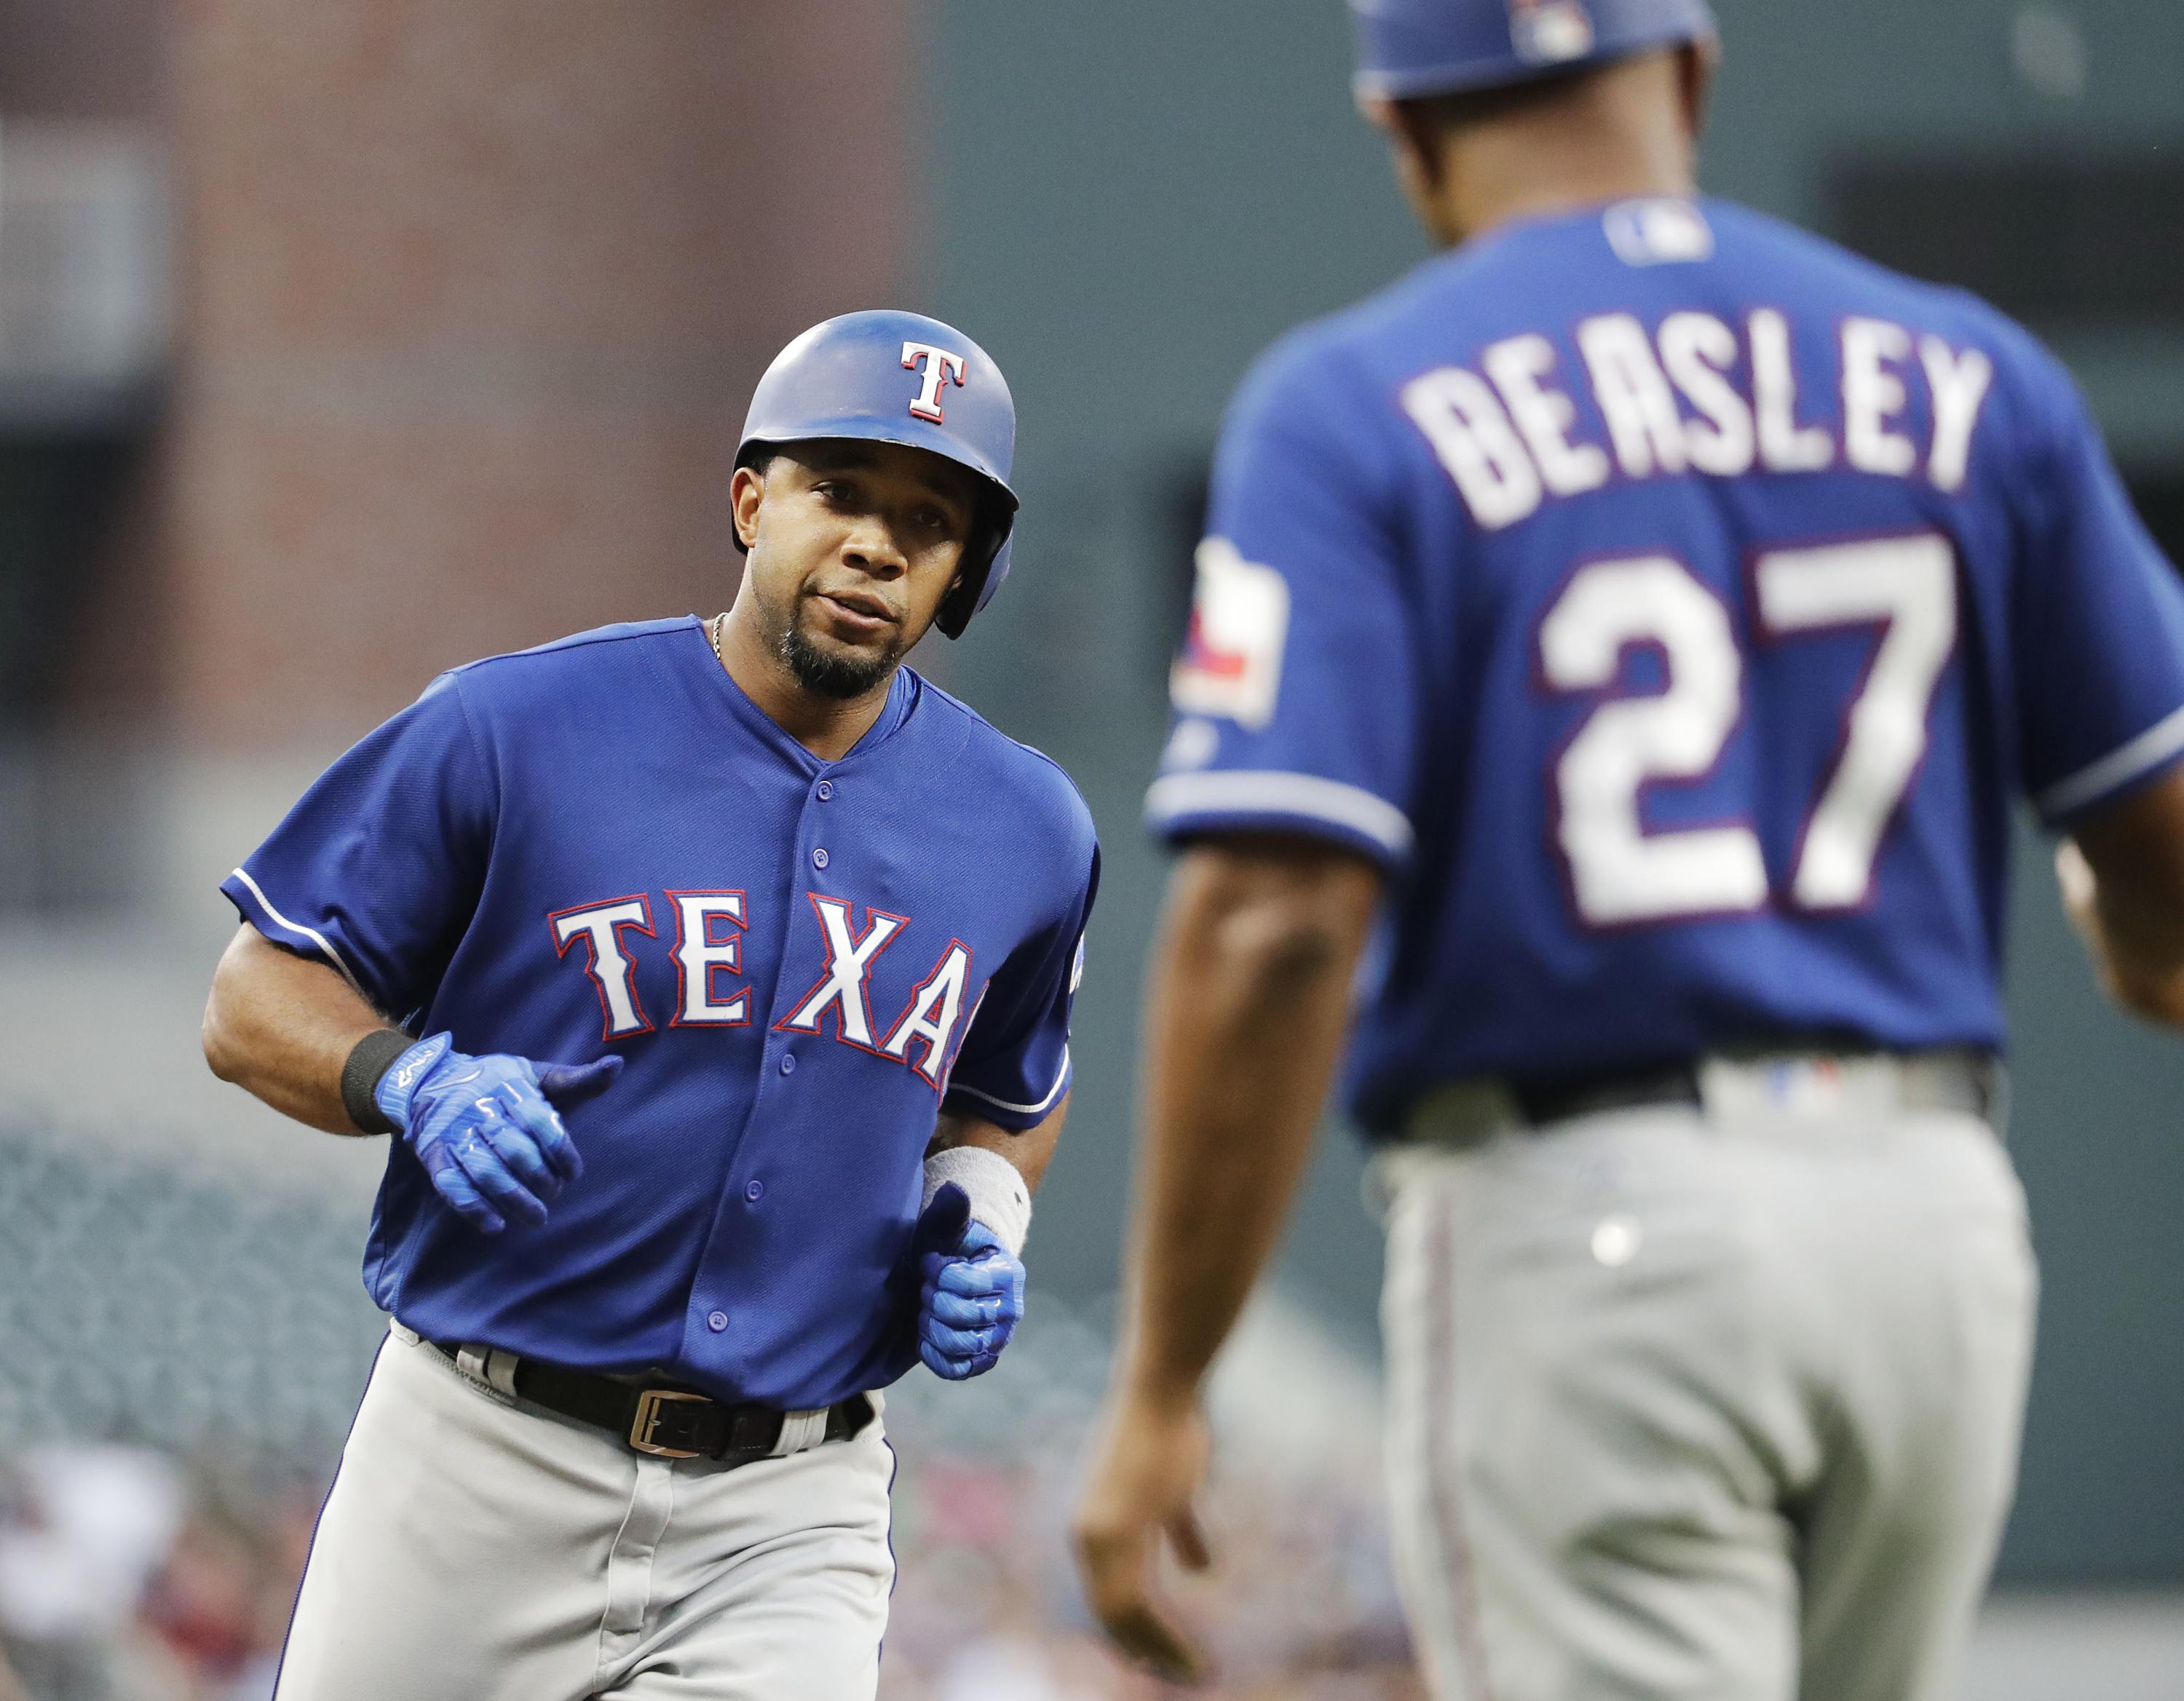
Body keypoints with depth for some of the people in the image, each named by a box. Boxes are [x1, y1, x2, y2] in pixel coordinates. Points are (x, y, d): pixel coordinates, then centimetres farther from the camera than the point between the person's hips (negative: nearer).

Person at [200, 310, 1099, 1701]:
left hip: (786, 1521, 2)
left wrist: (983, 1217, 3)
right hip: (486, 1468, -2)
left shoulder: (1024, 832, 7)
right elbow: (256, 1004, 0)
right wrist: (415, 1083, -20)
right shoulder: (514, 732, -5)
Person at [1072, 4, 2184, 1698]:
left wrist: (1159, 1389, -11)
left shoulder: (1355, 413, -5)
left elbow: (1272, 926, -15)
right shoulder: (1968, 380, 6)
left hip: (1577, 1232, -4)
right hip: (1933, 1224, 5)